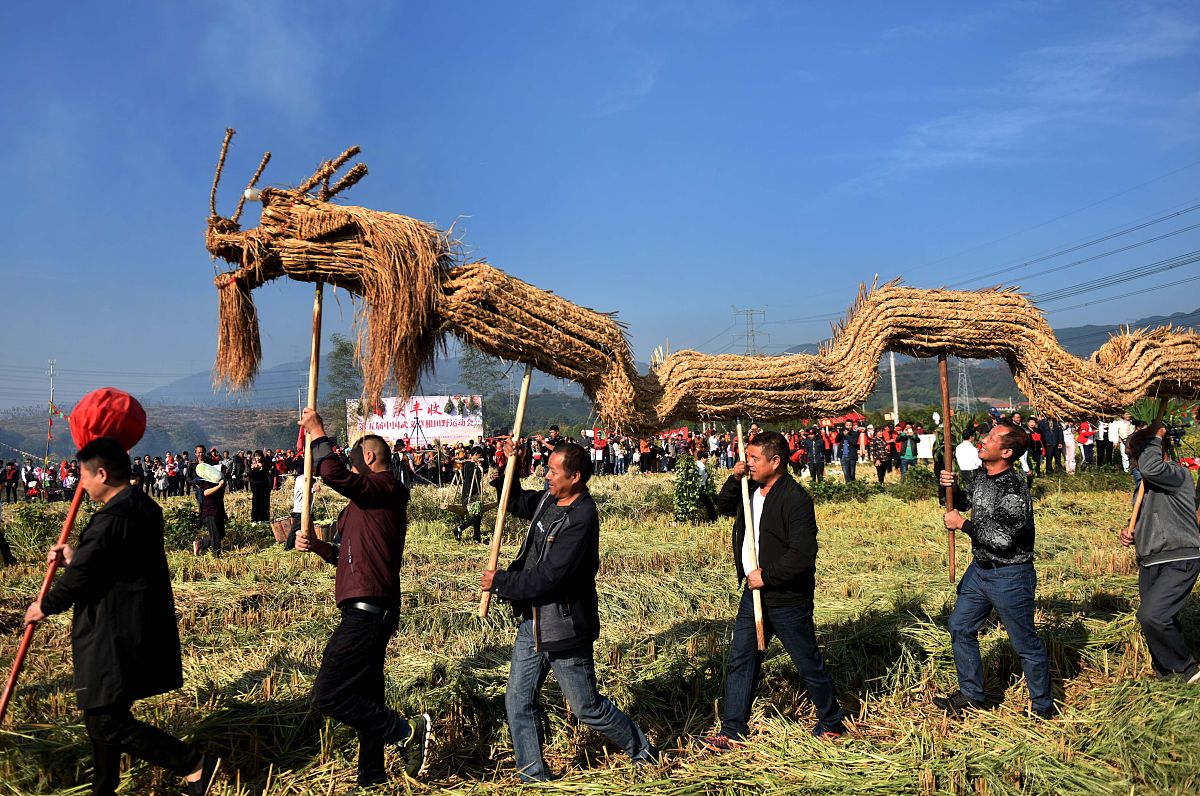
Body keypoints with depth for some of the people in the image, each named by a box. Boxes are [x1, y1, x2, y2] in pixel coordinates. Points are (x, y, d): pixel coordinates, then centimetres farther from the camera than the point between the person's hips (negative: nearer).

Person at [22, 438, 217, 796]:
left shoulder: (111, 519, -22)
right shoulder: (145, 507, 8)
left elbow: (80, 578, -15)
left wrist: (44, 607, 2)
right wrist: (75, 556, 21)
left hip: (115, 639, -10)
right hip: (143, 629, 10)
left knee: (107, 722, -3)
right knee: (101, 714, 21)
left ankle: (196, 764, -3)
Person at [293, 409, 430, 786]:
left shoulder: (384, 488, -11)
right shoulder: (373, 498, 22)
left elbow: (333, 473, -27)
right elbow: (354, 553, 25)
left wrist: (317, 433, -12)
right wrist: (319, 547, 7)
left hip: (367, 613, -11)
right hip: (370, 612, 11)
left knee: (328, 696, -12)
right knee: (365, 699, 17)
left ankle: (407, 731, -7)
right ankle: (371, 778, 27)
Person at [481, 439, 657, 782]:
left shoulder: (581, 518, -25)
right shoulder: (548, 499, 2)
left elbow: (548, 577, -28)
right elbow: (517, 503, 24)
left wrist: (500, 582, -16)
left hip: (564, 625, -8)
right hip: (532, 620, 8)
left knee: (587, 707, 7)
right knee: (518, 702, 9)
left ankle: (642, 751, 30)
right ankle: (533, 776, 22)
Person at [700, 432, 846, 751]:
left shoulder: (796, 498, -21)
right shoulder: (752, 490, 4)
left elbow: (803, 554, -26)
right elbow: (724, 507, 22)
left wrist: (766, 575, -21)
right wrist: (734, 480, 3)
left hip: (787, 599, -8)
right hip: (754, 593, 8)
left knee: (809, 663, 10)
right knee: (739, 661, 9)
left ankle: (831, 723, 31)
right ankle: (733, 732, 18)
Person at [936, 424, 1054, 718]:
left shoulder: (1014, 490, -25)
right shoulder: (978, 475, 1)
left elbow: (1002, 539, -28)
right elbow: (962, 502, 19)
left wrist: (962, 524, -20)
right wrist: (951, 487, -3)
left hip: (1009, 576, -9)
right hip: (979, 569, 9)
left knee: (1025, 644, 4)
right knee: (961, 627, 16)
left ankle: (1043, 707, 22)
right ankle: (971, 695, 30)